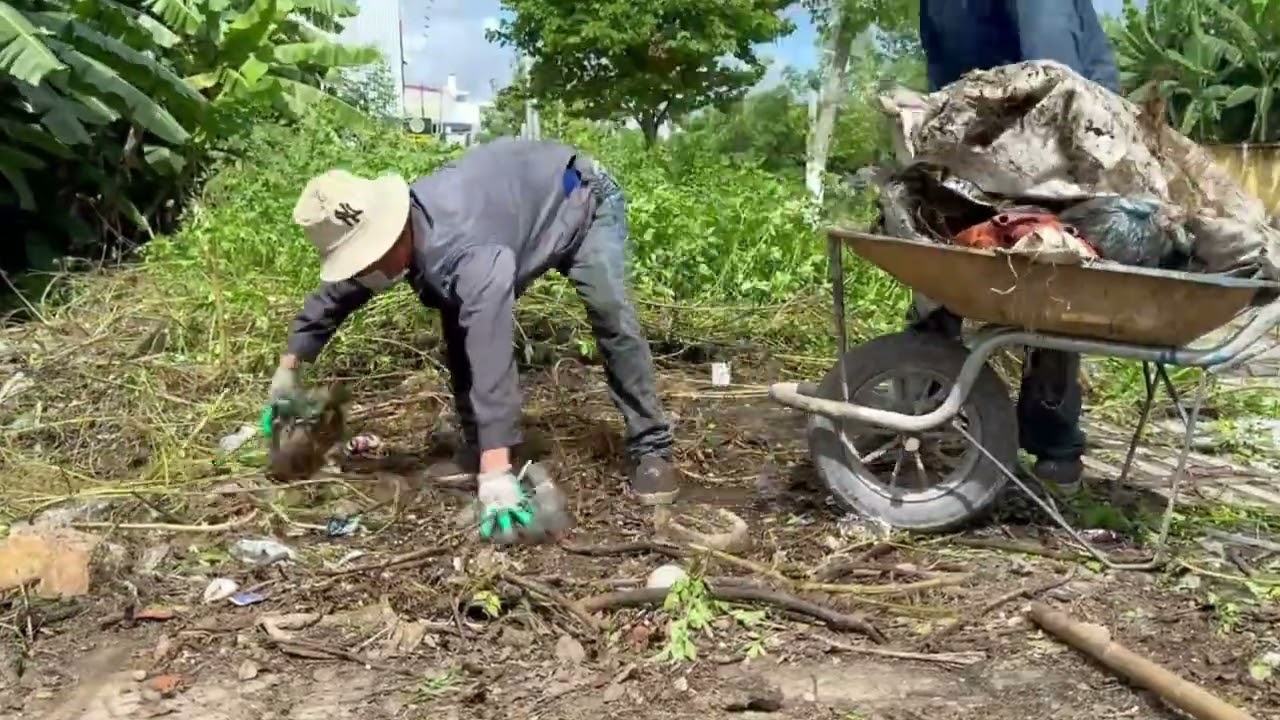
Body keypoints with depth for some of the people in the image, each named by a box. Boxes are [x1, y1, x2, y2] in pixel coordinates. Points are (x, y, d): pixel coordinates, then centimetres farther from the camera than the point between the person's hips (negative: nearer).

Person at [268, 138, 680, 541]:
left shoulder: (468, 253, -46)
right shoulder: (379, 232, -20)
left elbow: (491, 359, -53)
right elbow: (333, 296, 0)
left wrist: (496, 478, -57)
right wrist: (288, 367, 3)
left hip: (580, 199, -7)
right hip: (512, 202, 7)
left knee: (611, 316, -24)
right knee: (459, 333, -4)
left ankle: (650, 450, -14)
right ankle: (477, 456, 4)